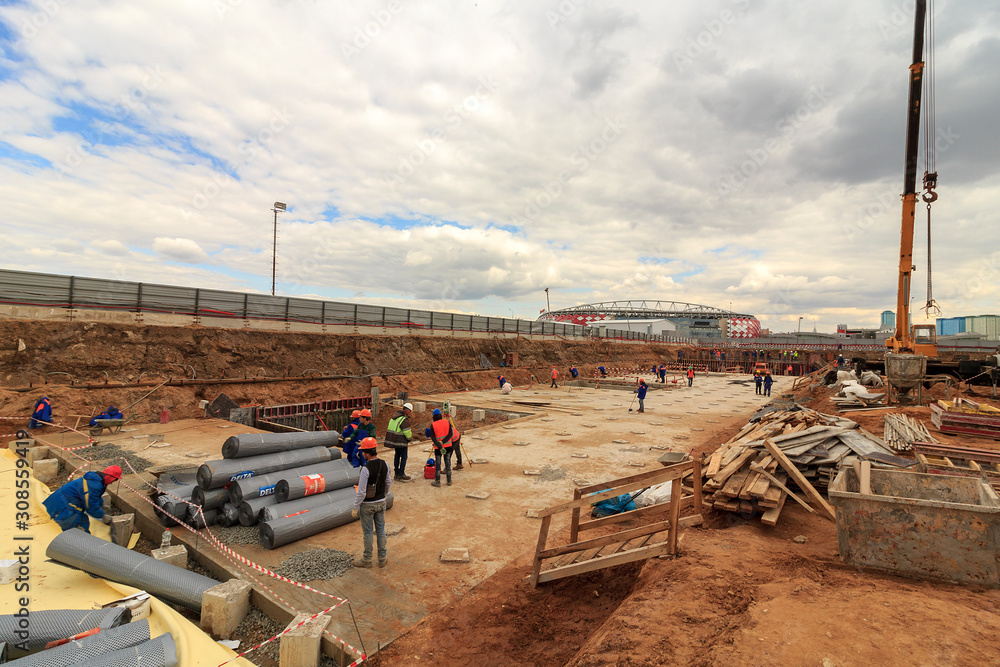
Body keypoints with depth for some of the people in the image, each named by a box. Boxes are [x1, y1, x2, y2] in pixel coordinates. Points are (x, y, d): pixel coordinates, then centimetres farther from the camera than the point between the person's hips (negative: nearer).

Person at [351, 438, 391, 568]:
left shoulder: (366, 469, -26)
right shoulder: (384, 465, -7)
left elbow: (361, 492, -22)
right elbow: (388, 483, 8)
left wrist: (356, 507, -10)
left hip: (367, 505, -5)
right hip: (381, 502, 5)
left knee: (367, 532, 10)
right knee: (380, 530, 16)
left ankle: (367, 559, 25)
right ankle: (382, 558, 27)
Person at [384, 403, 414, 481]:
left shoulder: (394, 416, 10)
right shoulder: (404, 420, -19)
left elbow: (389, 428, 17)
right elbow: (407, 433, -17)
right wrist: (410, 437, 4)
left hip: (394, 440, 9)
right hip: (401, 441, -9)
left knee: (397, 456, 17)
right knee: (404, 457, 0)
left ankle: (396, 473, 24)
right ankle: (401, 474, 2)